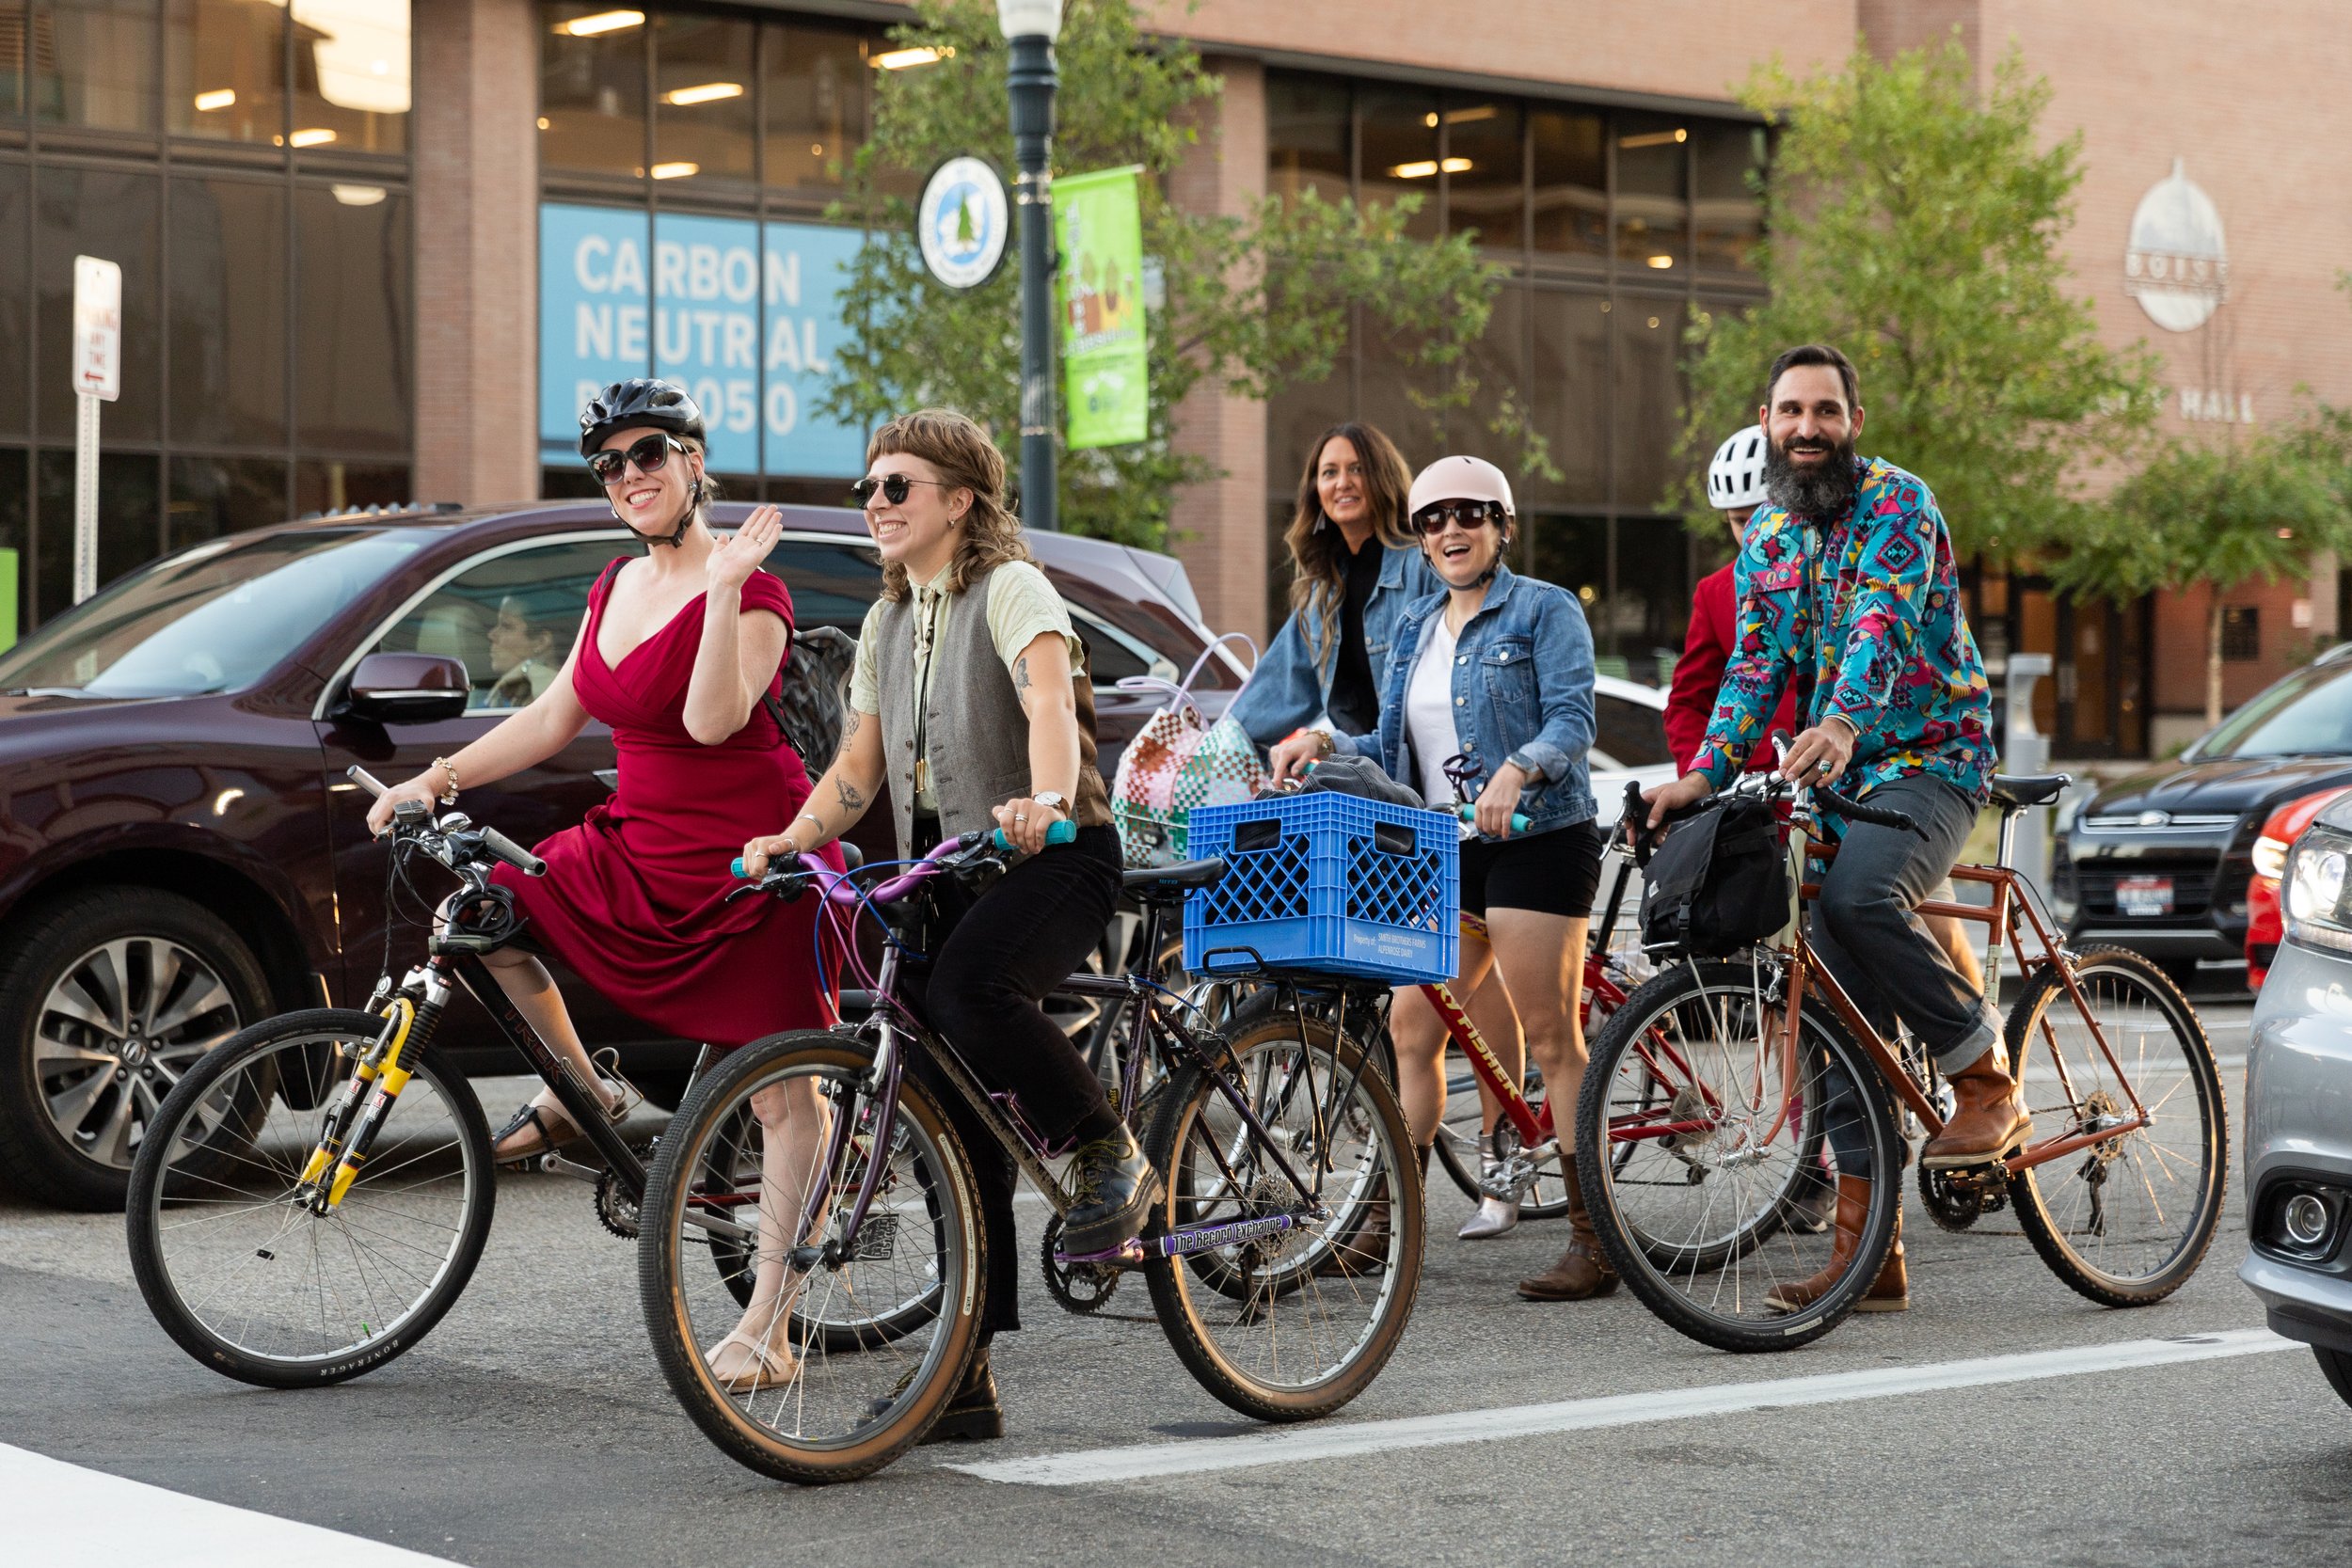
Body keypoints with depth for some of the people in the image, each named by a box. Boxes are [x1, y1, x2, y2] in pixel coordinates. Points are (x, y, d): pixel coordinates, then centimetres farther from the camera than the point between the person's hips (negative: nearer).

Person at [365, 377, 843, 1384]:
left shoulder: (750, 595, -13)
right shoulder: (616, 588, 11)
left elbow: (711, 718, -29)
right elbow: (553, 718, 17)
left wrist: (726, 585, -33)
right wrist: (434, 781, 11)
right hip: (640, 846, 8)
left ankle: (767, 1323, 0)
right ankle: (582, 1094, 14)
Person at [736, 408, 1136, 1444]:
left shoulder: (1012, 591, -8)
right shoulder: (888, 625, 15)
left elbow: (1050, 707, -26)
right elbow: (858, 769, 15)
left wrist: (1045, 799, -46)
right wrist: (788, 840, -3)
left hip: (1050, 856, -7)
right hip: (943, 873, 7)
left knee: (967, 991, -37)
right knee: (959, 1114, 3)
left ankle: (1108, 1154, -14)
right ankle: (967, 1377, 6)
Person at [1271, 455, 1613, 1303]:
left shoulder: (1546, 610, -2)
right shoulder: (1414, 628, 18)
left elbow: (1572, 720, -13)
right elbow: (1393, 749, 17)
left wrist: (1515, 771, -31)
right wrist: (1324, 744, -1)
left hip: (1537, 841, -7)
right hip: (1442, 851, 7)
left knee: (1552, 1040, -8)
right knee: (1410, 1026, 3)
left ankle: (1593, 1240, -6)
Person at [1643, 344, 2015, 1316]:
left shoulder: (1897, 502, -9)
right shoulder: (1764, 540, 12)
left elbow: (1884, 620, -24)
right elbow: (1754, 668, 8)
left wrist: (1842, 724, -42)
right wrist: (1704, 773, -9)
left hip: (1929, 760, -6)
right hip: (1835, 780, 6)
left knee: (1859, 895, -35)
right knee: (1846, 1012, 0)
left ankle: (1986, 1080, -15)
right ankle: (1867, 1251, 3)